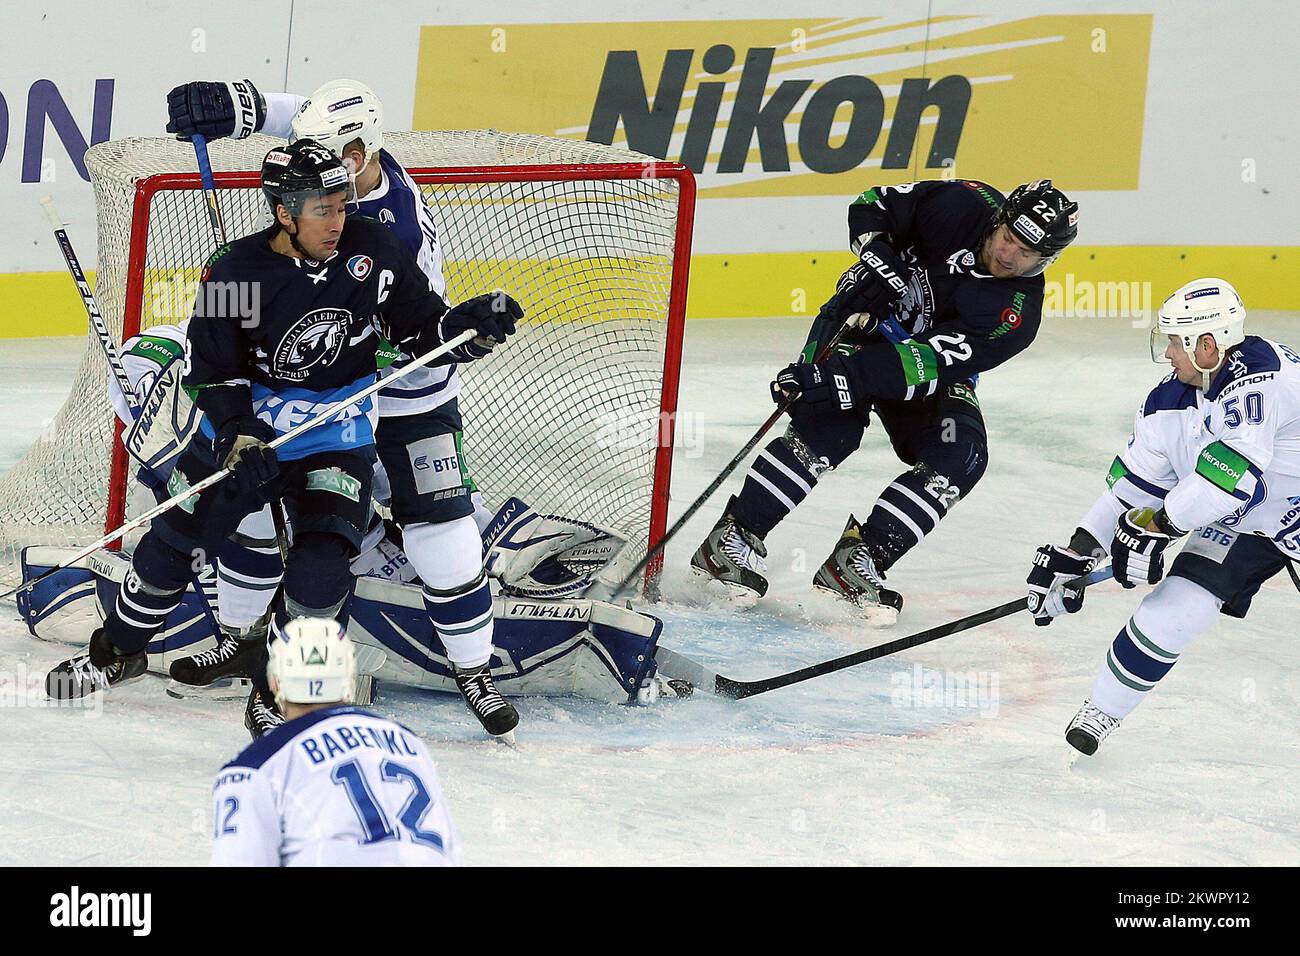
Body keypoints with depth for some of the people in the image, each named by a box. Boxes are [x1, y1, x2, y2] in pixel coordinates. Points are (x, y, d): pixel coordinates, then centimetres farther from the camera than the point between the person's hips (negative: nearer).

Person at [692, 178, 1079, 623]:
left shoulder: (1016, 314, -23)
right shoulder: (961, 207, -21)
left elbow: (931, 365, -34)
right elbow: (873, 205, -7)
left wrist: (848, 378, -43)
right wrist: (878, 261, -26)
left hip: (930, 372, 2)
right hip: (860, 320, -2)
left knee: (961, 458, -18)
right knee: (829, 426, -24)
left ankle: (857, 560, -13)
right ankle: (732, 540, -19)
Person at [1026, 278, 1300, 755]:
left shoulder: (1258, 376, -31)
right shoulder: (1169, 402, -4)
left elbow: (1227, 474, -38)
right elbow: (1132, 483, 4)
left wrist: (1156, 526, -27)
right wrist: (1074, 555, 2)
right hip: (1236, 523, 7)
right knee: (1166, 615, -1)